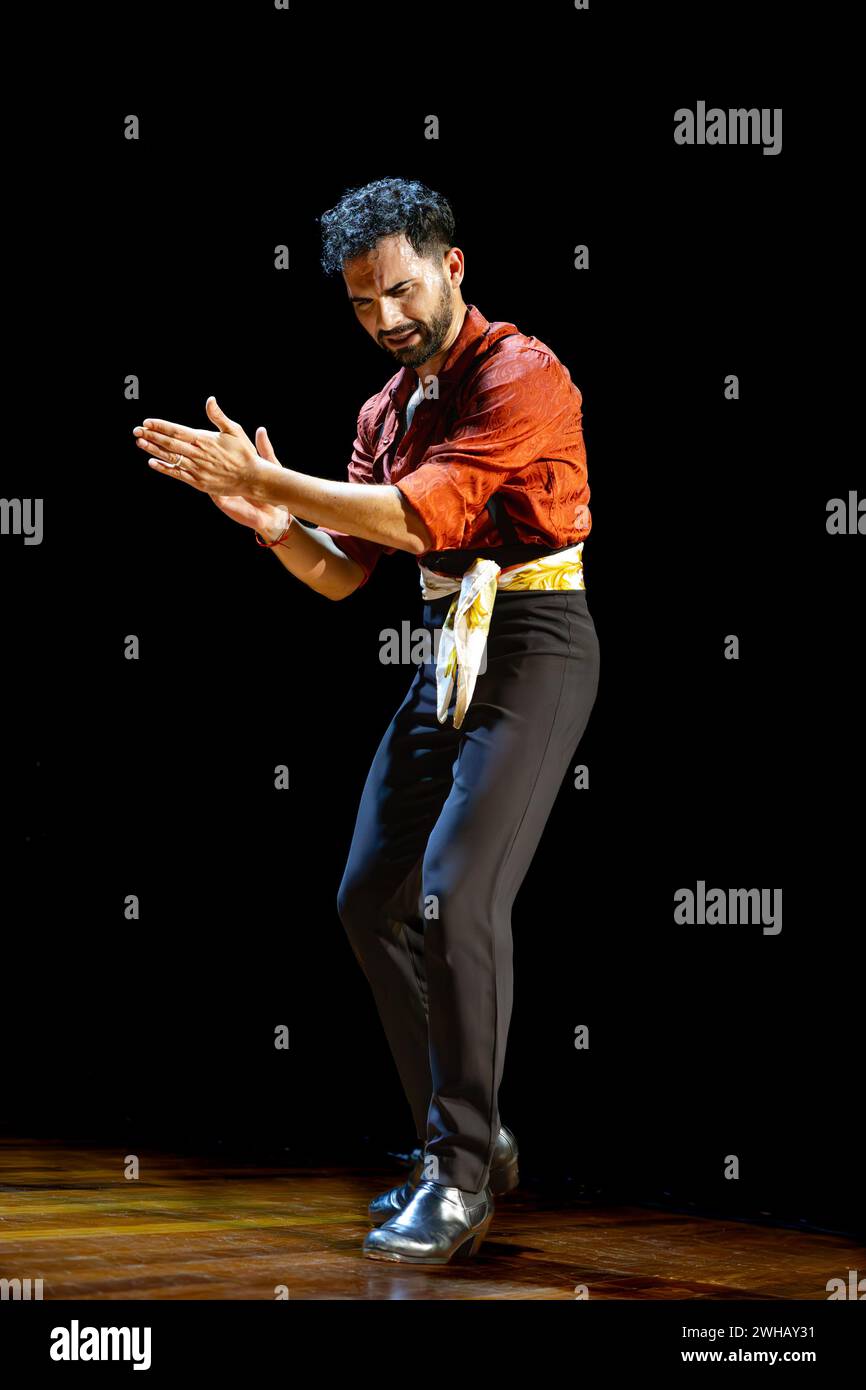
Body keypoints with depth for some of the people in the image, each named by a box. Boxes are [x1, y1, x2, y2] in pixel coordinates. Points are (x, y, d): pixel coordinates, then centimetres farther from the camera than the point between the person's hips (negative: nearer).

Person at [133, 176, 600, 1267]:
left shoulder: (521, 377, -12)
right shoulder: (386, 409, 14)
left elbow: (423, 515, -23)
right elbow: (343, 573, 13)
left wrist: (267, 478, -21)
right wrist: (271, 521, -7)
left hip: (531, 645, -9)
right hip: (445, 649, 9)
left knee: (454, 896, -19)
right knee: (370, 898, 6)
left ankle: (462, 1174, -11)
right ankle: (462, 1142, 18)